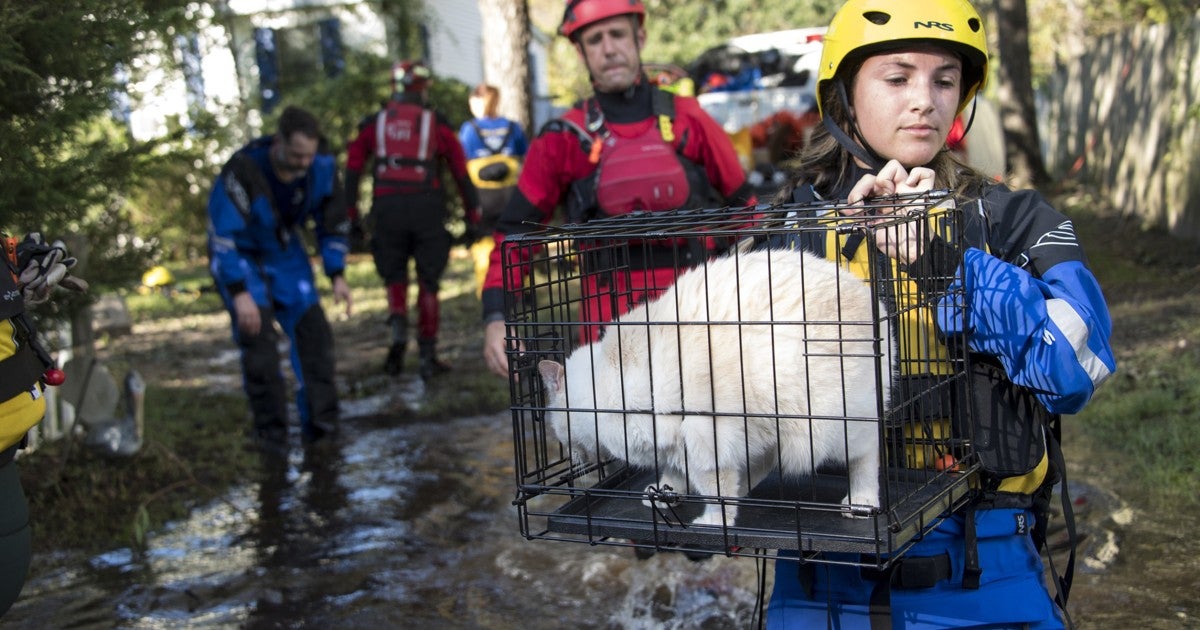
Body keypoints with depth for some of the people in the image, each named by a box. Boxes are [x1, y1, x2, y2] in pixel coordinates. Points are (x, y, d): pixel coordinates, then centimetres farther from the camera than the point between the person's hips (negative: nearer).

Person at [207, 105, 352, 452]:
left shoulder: (322, 167, -18)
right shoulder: (243, 170, -33)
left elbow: (334, 224, -1)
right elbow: (222, 235, -31)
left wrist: (337, 276, -7)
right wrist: (239, 293, -35)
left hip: (286, 254, 5)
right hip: (240, 257, -5)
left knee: (313, 330, -3)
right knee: (258, 336, -16)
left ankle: (320, 423, 6)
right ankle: (271, 432, -5)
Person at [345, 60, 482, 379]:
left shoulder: (372, 124, 9)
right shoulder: (436, 123, 5)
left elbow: (352, 170, 7)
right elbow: (460, 170, 4)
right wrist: (472, 213, 10)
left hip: (386, 208, 1)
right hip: (427, 207, -1)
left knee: (394, 276, 17)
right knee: (428, 283, 8)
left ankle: (398, 326, -8)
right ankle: (428, 355, 9)